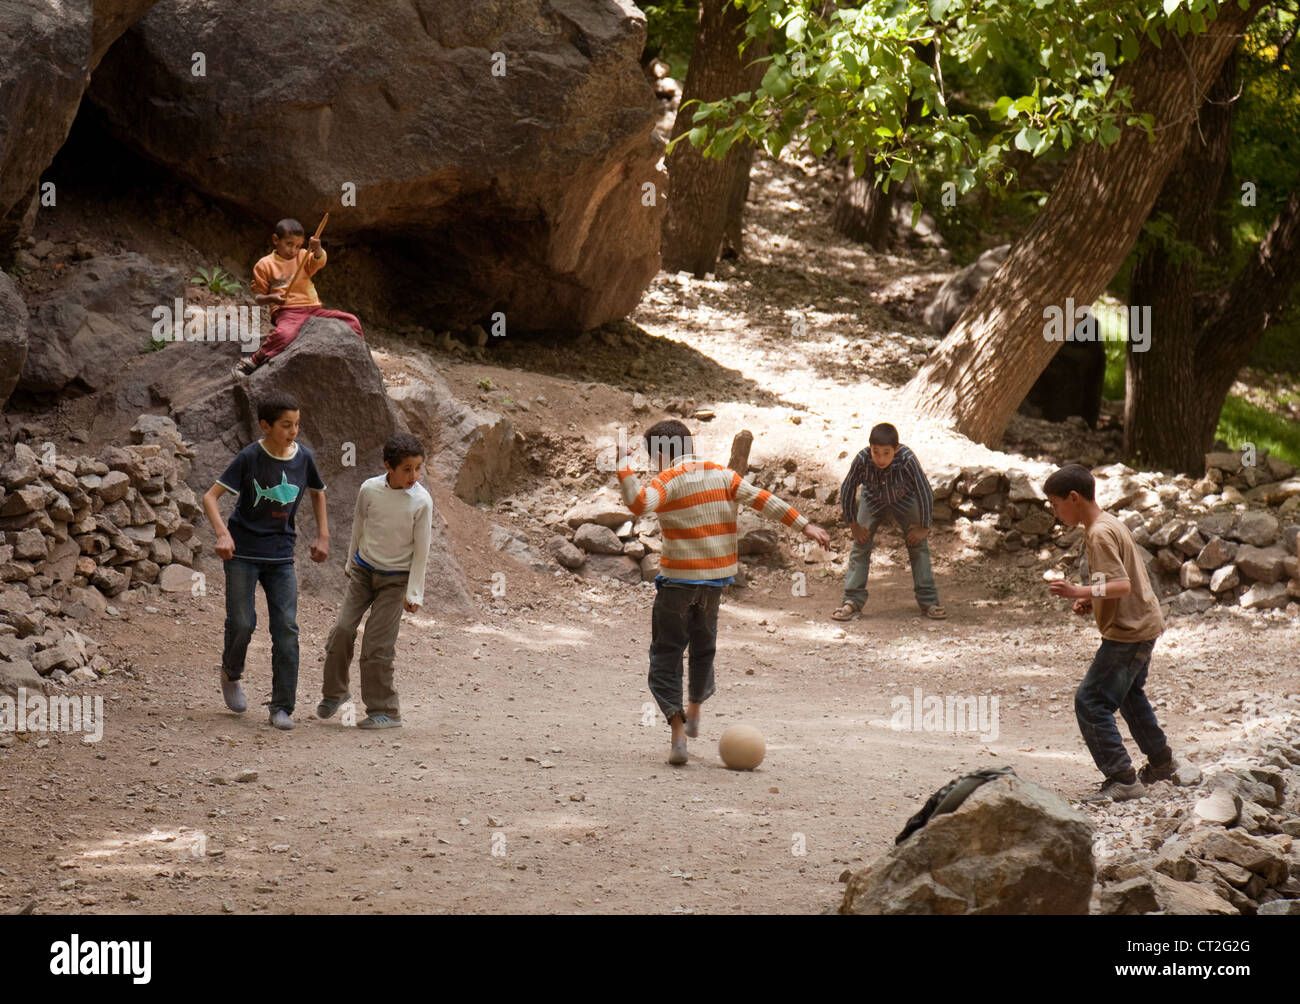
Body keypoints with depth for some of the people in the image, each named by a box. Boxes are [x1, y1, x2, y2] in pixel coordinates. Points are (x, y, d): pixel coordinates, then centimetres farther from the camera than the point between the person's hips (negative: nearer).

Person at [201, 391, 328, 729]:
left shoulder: (304, 458, 0)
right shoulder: (250, 457, -12)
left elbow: (318, 493, 21)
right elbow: (210, 497, -14)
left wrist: (323, 536, 13)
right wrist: (222, 533, -29)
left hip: (281, 557, 3)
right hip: (243, 553, -3)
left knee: (286, 628, -7)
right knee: (241, 624, -4)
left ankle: (282, 707, -2)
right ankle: (231, 675, 28)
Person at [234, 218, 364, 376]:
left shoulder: (303, 257, 13)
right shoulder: (264, 265, 5)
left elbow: (319, 260, -10)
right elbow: (257, 296, 7)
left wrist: (317, 249, -34)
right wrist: (270, 298, -15)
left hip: (313, 308, 5)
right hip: (286, 311, -5)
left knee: (351, 321, -9)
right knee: (285, 333, -41)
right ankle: (251, 362, -29)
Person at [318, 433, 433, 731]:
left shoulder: (421, 502, -17)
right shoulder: (370, 489, -11)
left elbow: (421, 551, -9)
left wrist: (413, 592, -8)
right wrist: (352, 563, 18)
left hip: (395, 578, -3)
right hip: (364, 570, 3)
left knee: (377, 643, -7)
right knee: (343, 629, -5)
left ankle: (385, 711, 1)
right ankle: (334, 692, 16)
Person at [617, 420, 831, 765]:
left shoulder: (668, 481, -10)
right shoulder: (722, 475, 6)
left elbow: (639, 503, -29)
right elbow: (762, 501, 2)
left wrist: (624, 464, -19)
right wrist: (805, 526, 3)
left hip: (678, 578, -6)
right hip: (716, 579, 6)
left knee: (666, 653, 1)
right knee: (703, 644, 25)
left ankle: (677, 730, -10)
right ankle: (695, 710, 42)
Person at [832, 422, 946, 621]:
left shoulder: (907, 459, -40)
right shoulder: (862, 460, -36)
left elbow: (925, 492, -26)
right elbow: (847, 491, -19)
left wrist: (923, 527, -16)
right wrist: (853, 525, -11)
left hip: (904, 500, -1)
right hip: (873, 500, 1)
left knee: (918, 546, -3)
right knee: (860, 545, -5)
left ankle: (928, 601, 6)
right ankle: (852, 601, 0)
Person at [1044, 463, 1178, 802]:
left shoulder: (1099, 534, -20)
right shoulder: (1110, 524, 11)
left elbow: (1122, 585, -28)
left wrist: (1080, 592, -33)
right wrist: (1091, 598, 10)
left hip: (1128, 632, -11)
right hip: (1144, 624, 11)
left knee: (1090, 703, -10)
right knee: (1129, 695, 29)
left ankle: (1122, 779, -9)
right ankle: (1161, 761, 45)